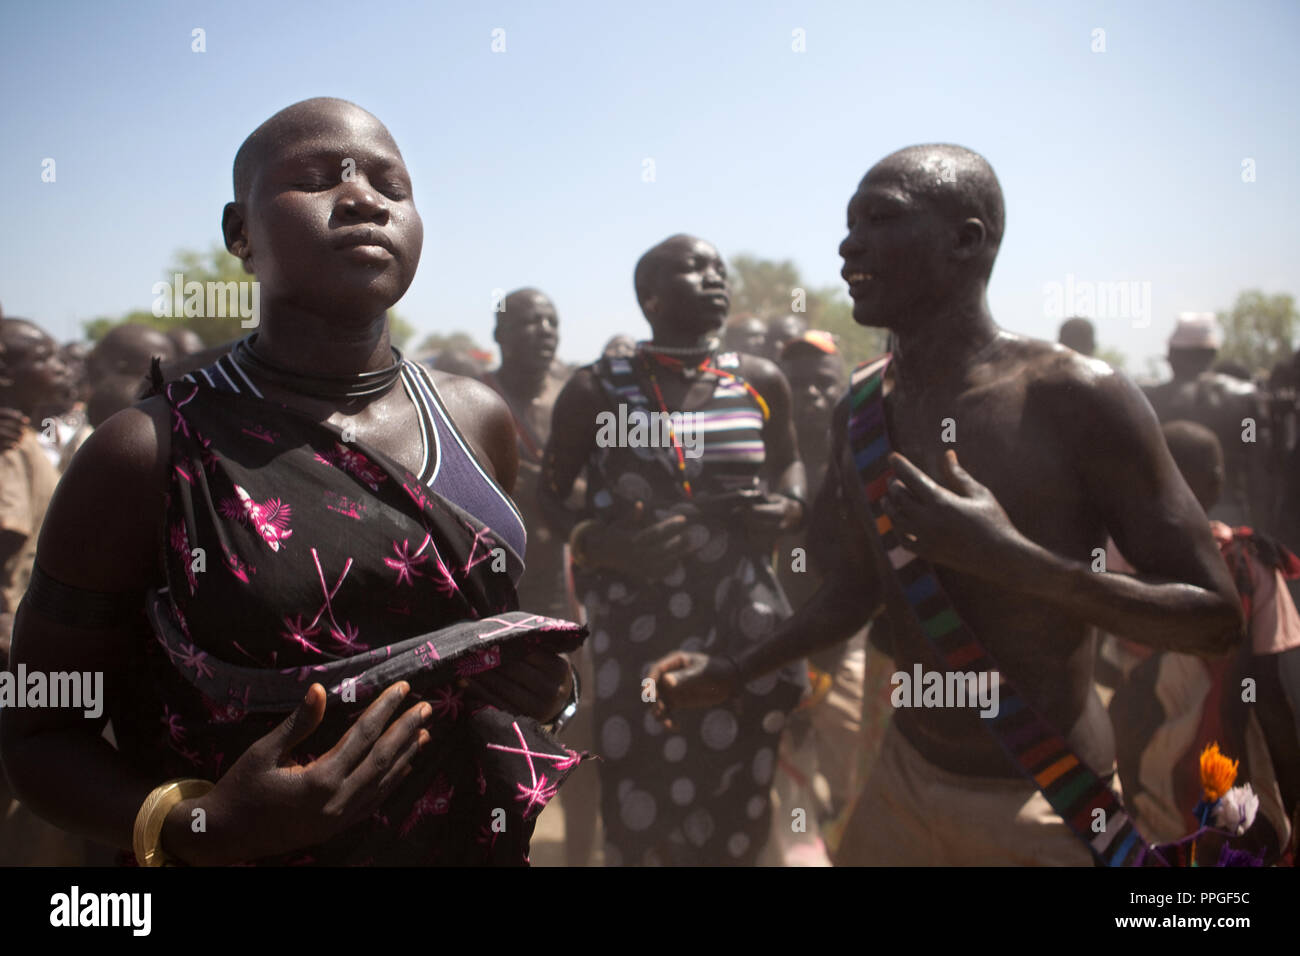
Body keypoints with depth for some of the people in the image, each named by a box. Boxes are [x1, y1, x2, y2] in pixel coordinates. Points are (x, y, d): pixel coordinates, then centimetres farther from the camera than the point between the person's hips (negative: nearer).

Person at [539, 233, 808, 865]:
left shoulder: (760, 383, 5)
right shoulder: (598, 390, -4)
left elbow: (787, 462, 22)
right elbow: (548, 494, 2)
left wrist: (788, 508, 1)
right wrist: (598, 545, -17)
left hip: (742, 618, 3)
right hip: (636, 622, -2)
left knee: (734, 816, 7)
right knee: (639, 813, 3)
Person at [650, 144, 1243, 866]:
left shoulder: (1079, 399, -19)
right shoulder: (860, 408, 0)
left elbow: (1216, 618, -17)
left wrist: (1016, 560, -29)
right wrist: (735, 671, 3)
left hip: (1043, 810, -5)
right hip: (904, 781, 5)